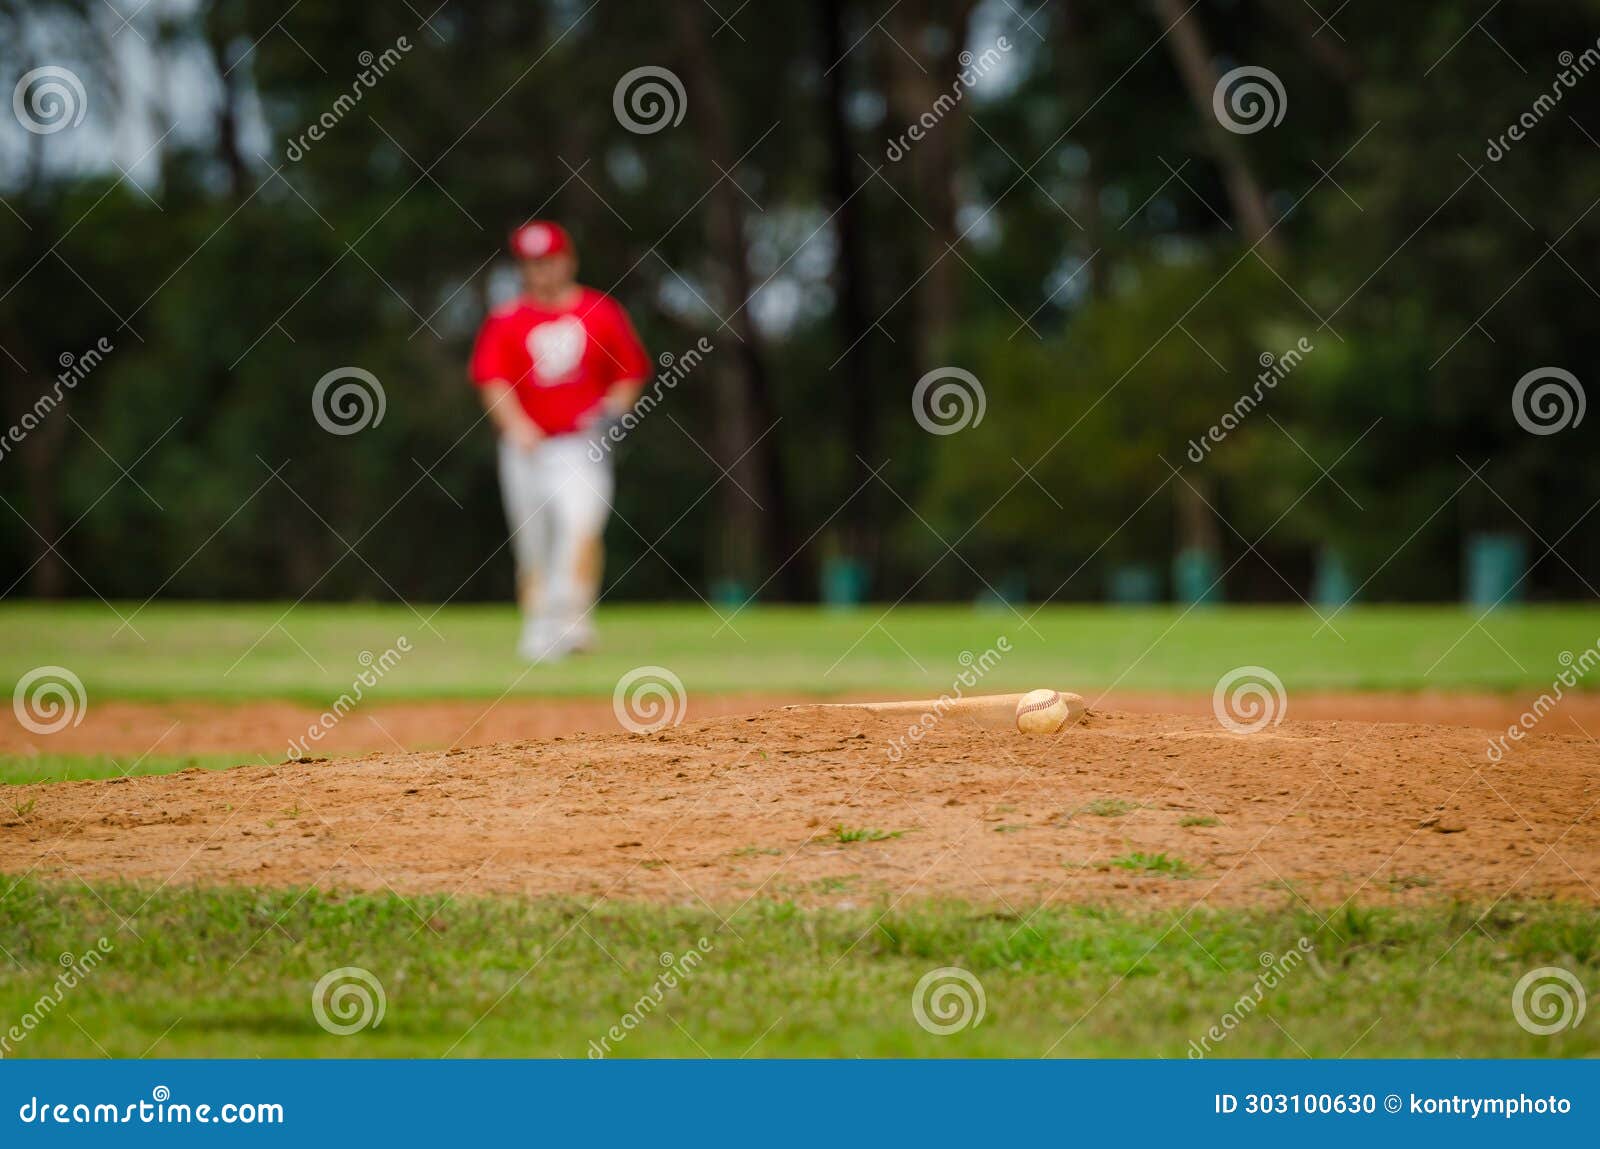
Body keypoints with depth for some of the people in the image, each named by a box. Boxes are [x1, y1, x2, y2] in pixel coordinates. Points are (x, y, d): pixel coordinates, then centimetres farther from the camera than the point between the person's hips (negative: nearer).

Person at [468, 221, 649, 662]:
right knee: (532, 547, 5)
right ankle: (535, 632, 16)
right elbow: (492, 380, -6)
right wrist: (515, 424, -24)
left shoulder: (603, 313, 7)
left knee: (581, 521, -24)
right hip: (525, 449, 2)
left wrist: (613, 408, -8)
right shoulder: (504, 322, 6)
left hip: (582, 445, -1)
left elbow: (631, 373, 12)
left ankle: (570, 621, -30)